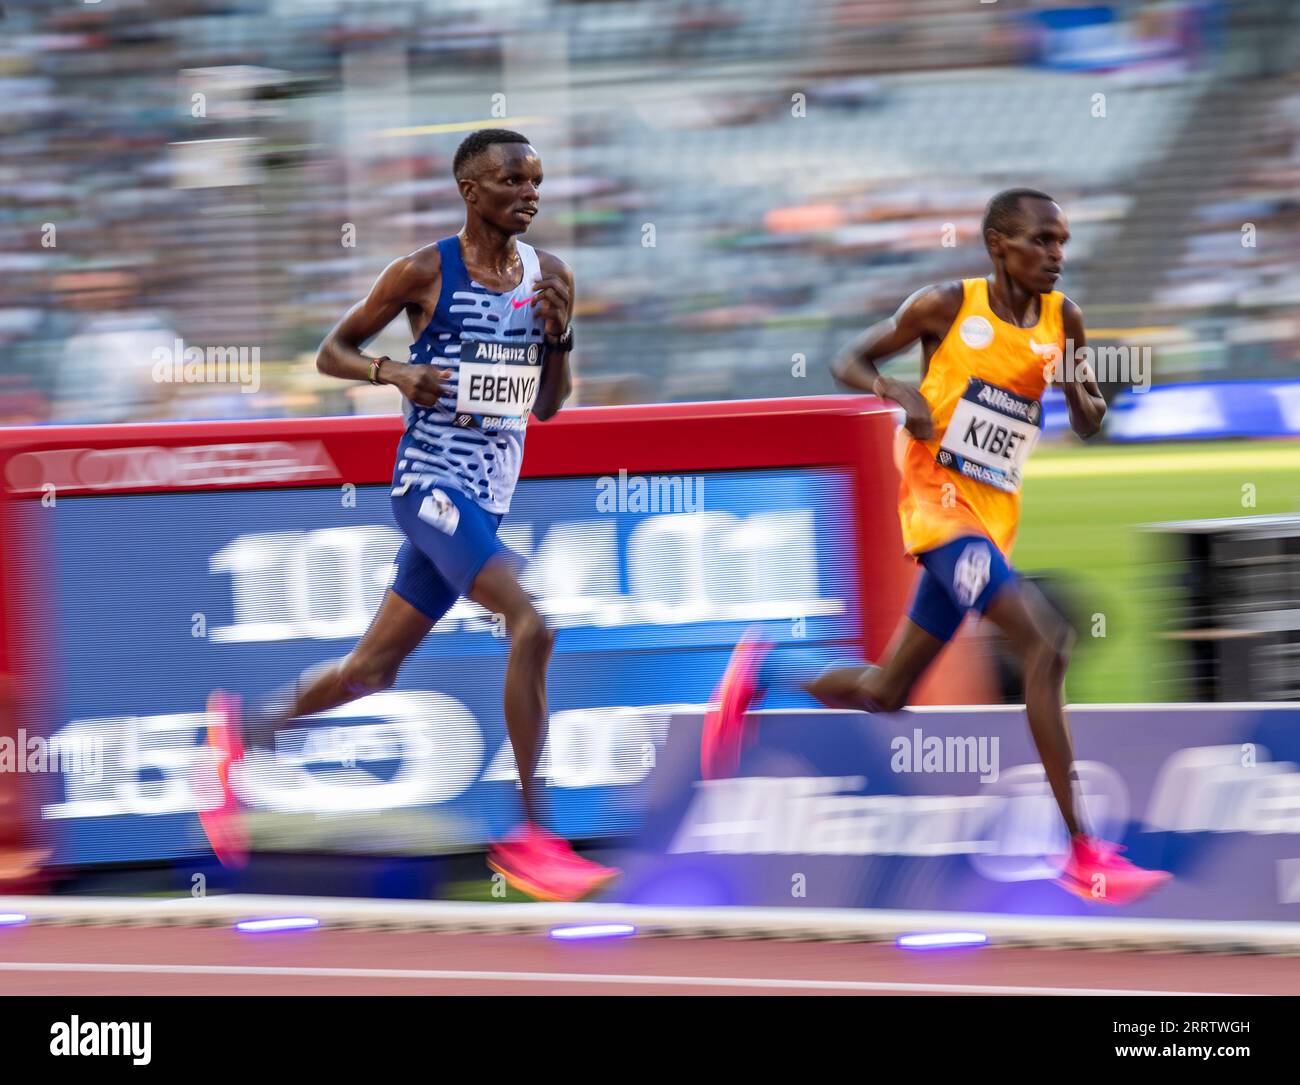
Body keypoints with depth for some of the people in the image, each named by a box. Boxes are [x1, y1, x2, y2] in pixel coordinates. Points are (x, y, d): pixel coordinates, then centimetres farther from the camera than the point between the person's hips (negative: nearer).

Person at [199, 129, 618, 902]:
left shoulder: (551, 278, 8)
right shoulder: (426, 274, -7)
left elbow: (547, 405, 15)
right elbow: (332, 351, 3)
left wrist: (560, 336, -4)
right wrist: (394, 371, -16)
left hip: (489, 500, 7)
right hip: (431, 483, -7)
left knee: (376, 668, 12)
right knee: (532, 627, -24)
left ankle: (243, 731, 36)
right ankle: (530, 838, -20)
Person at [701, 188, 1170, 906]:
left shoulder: (1063, 321, 7)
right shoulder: (946, 307, -5)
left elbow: (1088, 424, 18)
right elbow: (849, 361, 5)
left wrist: (1082, 395, -5)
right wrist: (901, 394, -15)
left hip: (994, 518, 7)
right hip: (937, 499, -7)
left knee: (885, 694, 12)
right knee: (1045, 641, -25)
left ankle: (759, 672, 39)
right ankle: (1083, 855, -25)